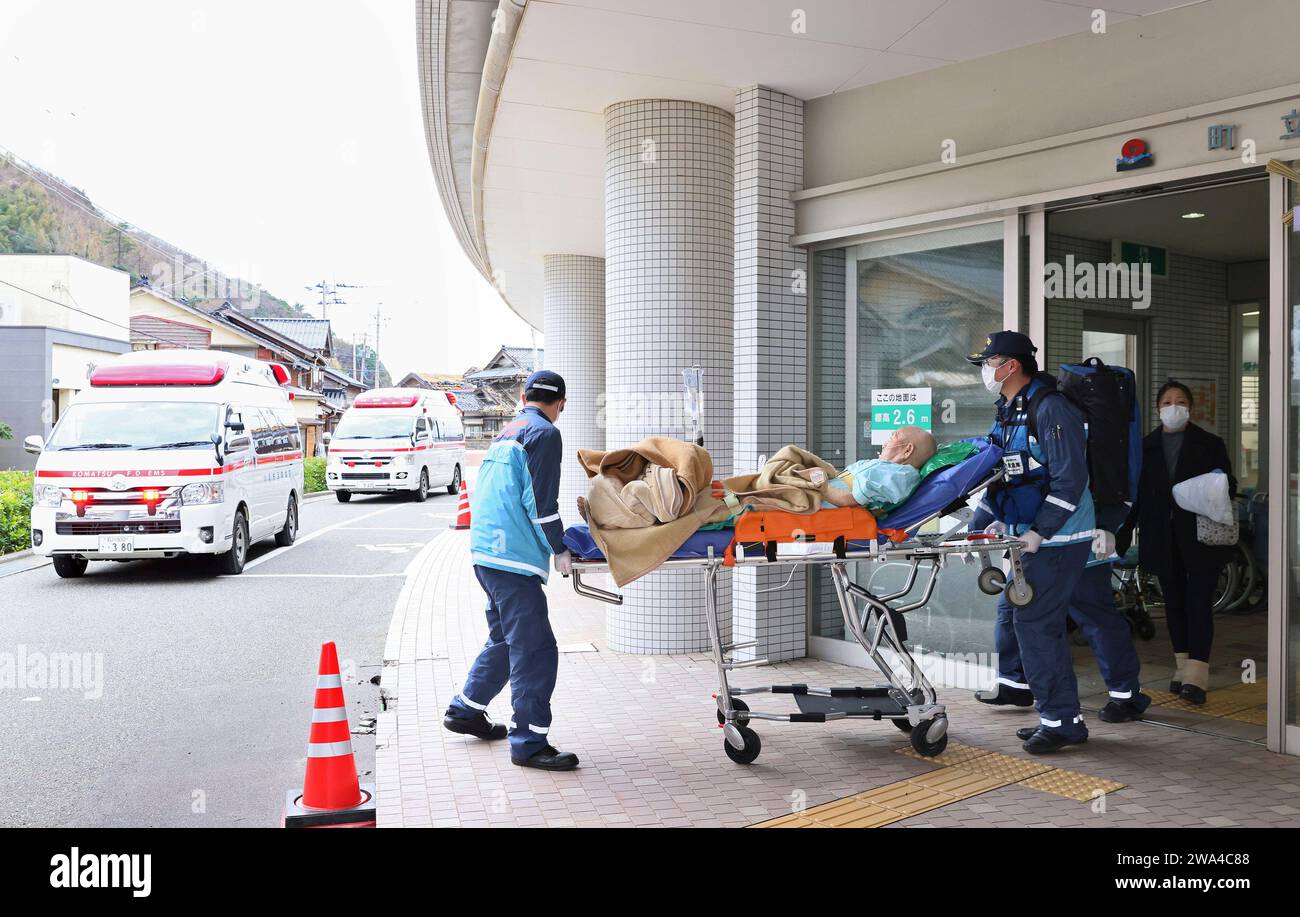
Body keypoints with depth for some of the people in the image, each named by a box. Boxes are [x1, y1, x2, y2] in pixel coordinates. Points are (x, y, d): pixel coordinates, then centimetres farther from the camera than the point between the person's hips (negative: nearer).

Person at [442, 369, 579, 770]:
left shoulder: (505, 433, 19)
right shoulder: (544, 434, -8)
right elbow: (540, 501, -15)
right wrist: (559, 550, -7)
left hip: (485, 551, 10)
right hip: (513, 557, -10)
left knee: (505, 639, 23)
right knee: (535, 650, -7)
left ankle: (465, 710, 33)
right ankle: (529, 744, -4)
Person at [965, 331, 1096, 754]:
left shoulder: (1051, 409, -19)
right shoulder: (1008, 413, 12)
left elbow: (1068, 481, -23)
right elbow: (1000, 477, 18)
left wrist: (1037, 533, -24)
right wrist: (978, 528, 11)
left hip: (1058, 539, -10)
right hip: (1027, 534, 10)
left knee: (1036, 622, -11)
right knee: (1011, 608, 21)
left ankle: (1062, 720, -3)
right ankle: (1016, 682, 44)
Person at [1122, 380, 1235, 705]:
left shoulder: (1210, 444, 3)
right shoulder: (1145, 447, 9)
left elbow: (1229, 484, 4)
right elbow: (1136, 494, 10)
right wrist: (1124, 536, 5)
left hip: (1200, 536, -3)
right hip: (1163, 539, 3)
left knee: (1199, 602, -8)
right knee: (1174, 602, 10)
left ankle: (1196, 677, -12)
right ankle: (1182, 667, 21)